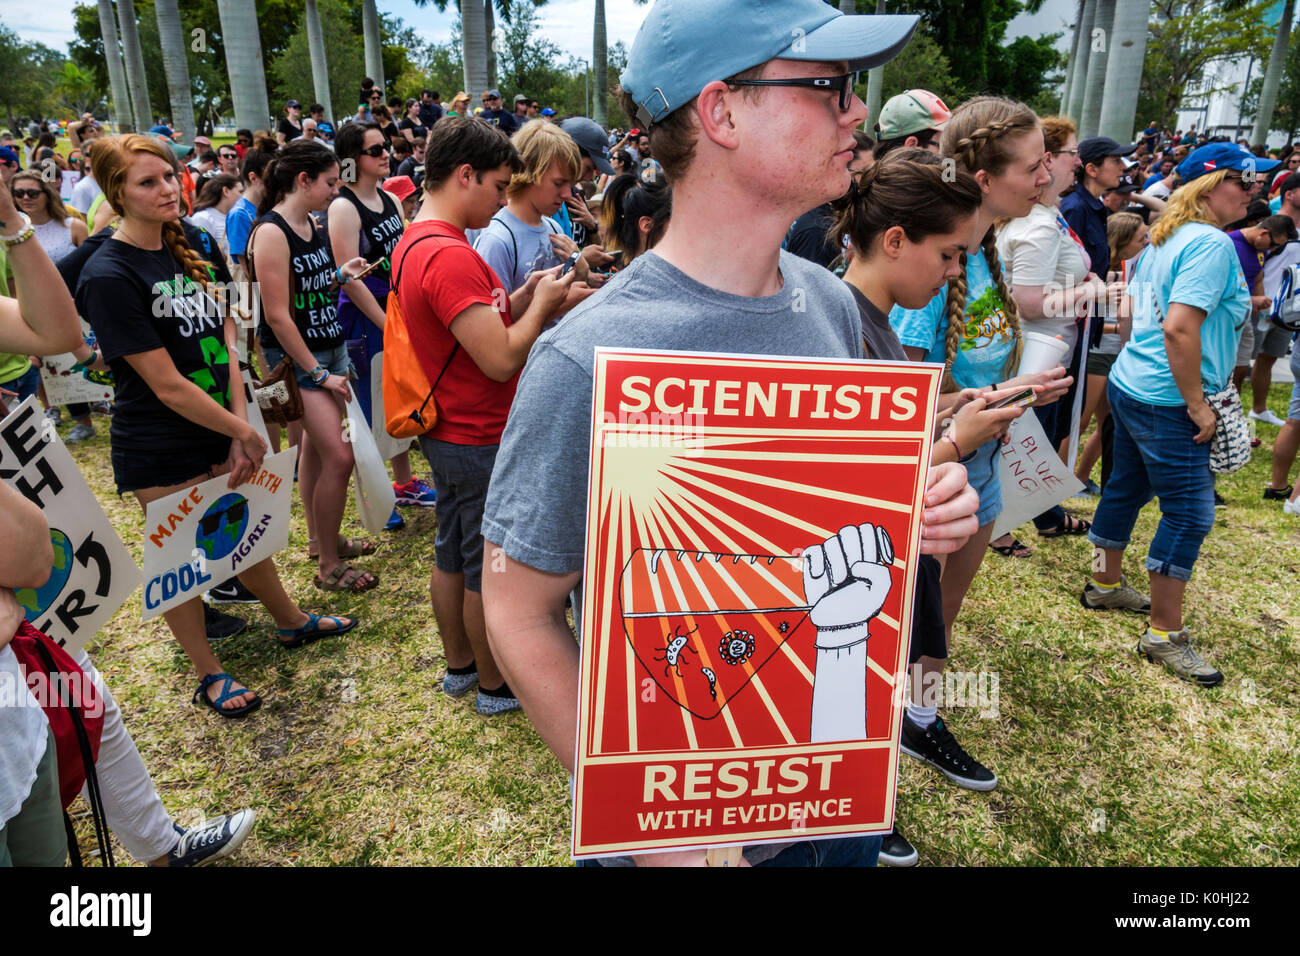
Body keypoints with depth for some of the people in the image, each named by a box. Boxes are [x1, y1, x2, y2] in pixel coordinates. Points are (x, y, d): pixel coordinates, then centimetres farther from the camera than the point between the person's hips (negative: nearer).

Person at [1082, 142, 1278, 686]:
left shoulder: (1163, 239, 11)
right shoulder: (1212, 244, -17)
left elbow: (1136, 312, 20)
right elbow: (1179, 328, -26)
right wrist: (1198, 404, -20)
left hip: (1129, 384, 10)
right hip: (1166, 403, -10)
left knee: (1127, 487, 20)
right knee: (1190, 513, -3)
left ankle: (1105, 584, 36)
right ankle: (1164, 635, 6)